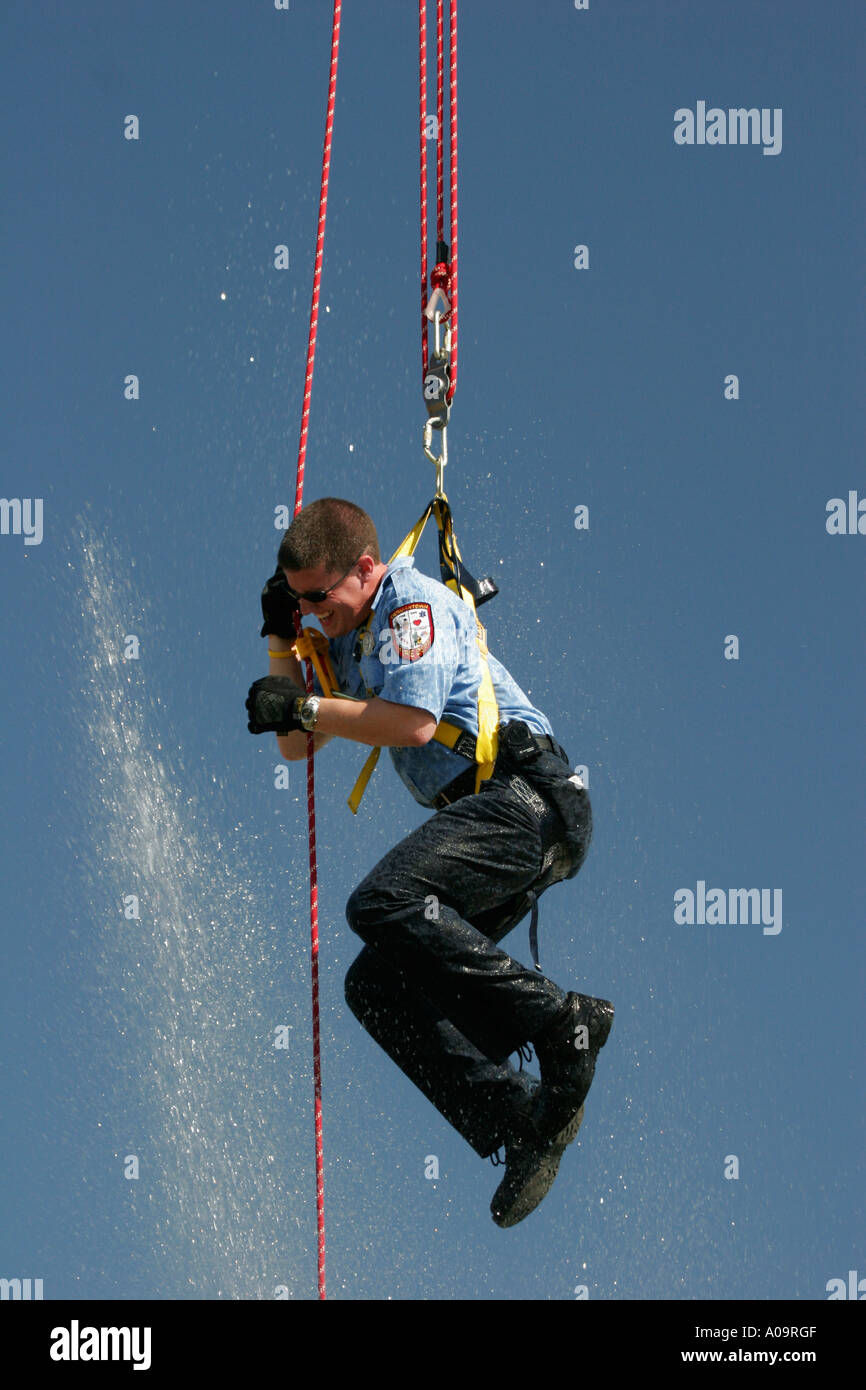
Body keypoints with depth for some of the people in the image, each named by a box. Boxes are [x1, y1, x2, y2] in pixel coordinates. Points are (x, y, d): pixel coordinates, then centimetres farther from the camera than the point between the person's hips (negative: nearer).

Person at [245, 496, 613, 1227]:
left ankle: (562, 1020, -25)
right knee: (377, 987, -2)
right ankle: (524, 1120, -12)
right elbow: (297, 745, 24)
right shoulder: (347, 636, 23)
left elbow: (413, 722, -18)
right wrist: (283, 641, 14)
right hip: (493, 818, 10)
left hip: (523, 796, -10)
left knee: (384, 905, -29)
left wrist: (304, 706, -13)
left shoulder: (414, 605, -5)